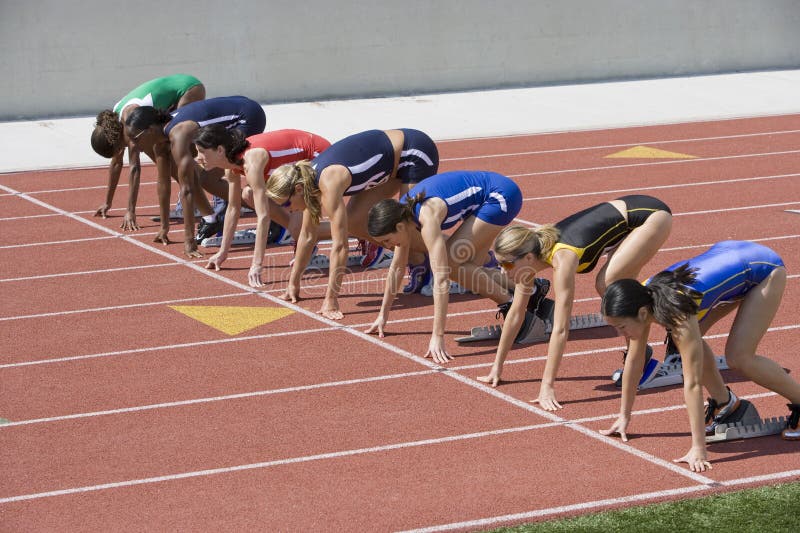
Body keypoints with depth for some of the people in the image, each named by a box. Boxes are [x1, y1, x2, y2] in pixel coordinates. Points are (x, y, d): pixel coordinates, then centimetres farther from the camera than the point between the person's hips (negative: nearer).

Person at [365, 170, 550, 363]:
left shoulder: (427, 217, -30)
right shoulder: (402, 211, -6)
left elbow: (441, 280, -34)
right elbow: (397, 266, 8)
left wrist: (438, 337, -36)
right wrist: (383, 316, 12)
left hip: (502, 195, -9)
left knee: (450, 263, -14)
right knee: (465, 268, 8)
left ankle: (512, 306, -4)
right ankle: (529, 290, 20)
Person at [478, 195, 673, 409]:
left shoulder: (561, 259, -31)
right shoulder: (531, 249, -9)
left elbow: (560, 329, -34)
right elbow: (515, 313, 2)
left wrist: (547, 387, -35)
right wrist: (497, 367, 5)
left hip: (652, 214, -8)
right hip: (626, 215, 8)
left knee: (607, 285, -20)